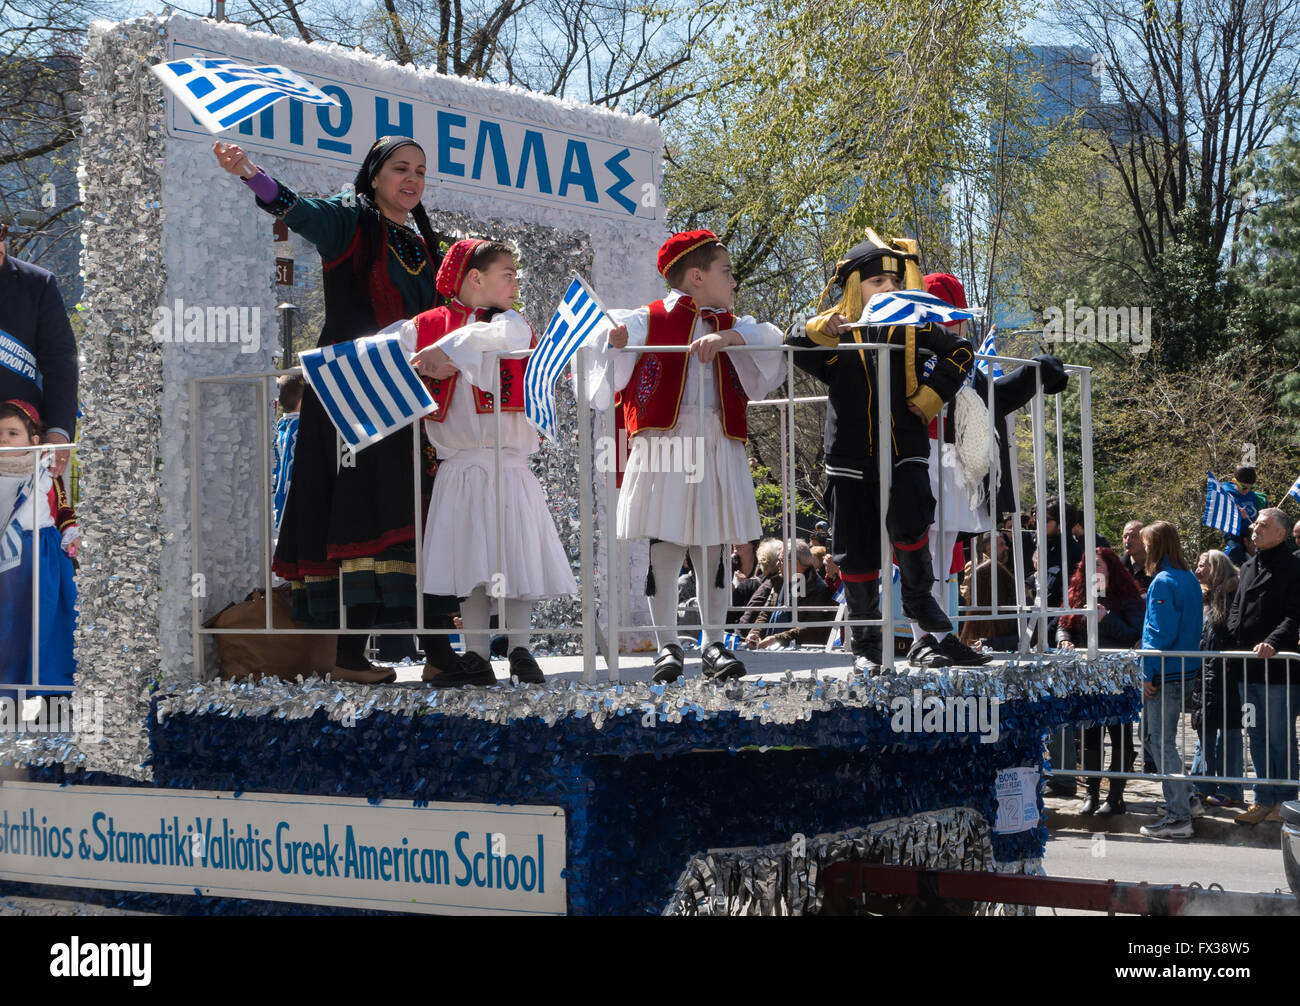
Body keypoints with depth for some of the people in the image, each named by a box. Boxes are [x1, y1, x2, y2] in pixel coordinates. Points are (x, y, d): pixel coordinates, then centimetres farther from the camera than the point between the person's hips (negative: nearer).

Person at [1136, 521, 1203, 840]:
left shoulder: (1163, 583, -16)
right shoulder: (1190, 579, 12)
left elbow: (1160, 634, -19)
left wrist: (1148, 674, -15)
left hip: (1166, 674, -9)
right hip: (1187, 670, 9)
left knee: (1161, 742, -4)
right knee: (1155, 738, 20)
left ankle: (1179, 817, -4)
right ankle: (1184, 798, 25)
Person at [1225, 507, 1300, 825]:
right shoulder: (1249, 567, 16)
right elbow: (1236, 609, 22)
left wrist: (1273, 643, -27)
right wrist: (1234, 641, 8)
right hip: (1249, 668, 8)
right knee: (1258, 738, 13)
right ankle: (1264, 800, 20)